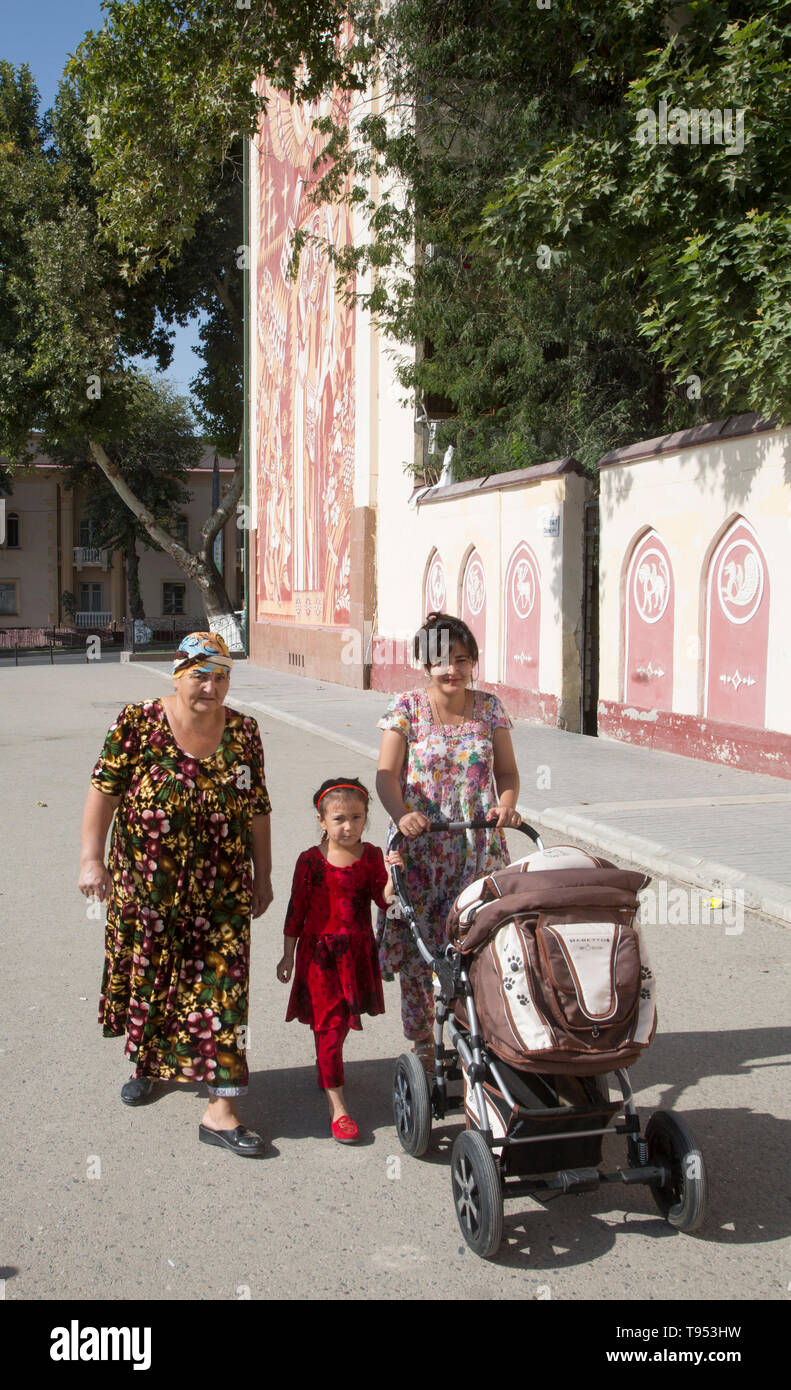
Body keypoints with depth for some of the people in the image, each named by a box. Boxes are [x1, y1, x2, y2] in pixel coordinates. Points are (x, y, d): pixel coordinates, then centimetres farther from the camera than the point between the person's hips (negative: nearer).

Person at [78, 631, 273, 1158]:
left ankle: (221, 1109, 3)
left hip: (220, 894, 1)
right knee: (146, 977, 16)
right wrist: (92, 858, -13)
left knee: (221, 987, -3)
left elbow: (258, 809, 4)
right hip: (145, 890, 0)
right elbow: (104, 791, -7)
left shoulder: (243, 732, -1)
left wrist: (263, 875, 7)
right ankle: (147, 1062, 44)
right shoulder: (136, 724, -8)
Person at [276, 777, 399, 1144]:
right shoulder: (311, 861, -8)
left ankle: (329, 1072, 41)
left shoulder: (371, 856, -1)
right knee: (328, 1025, -4)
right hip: (319, 952, -3)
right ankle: (337, 1107, -2)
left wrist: (391, 876, -24)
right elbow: (296, 910, -1)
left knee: (342, 1022, 15)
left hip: (357, 952, 3)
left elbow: (385, 901, -6)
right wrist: (288, 955, 2)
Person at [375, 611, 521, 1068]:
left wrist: (506, 805, -13)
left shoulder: (489, 708, 6)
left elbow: (507, 770, 8)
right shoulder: (407, 708, -2)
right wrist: (401, 813, -27)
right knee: (417, 947, 0)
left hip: (479, 848, 2)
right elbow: (387, 774, -8)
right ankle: (423, 1043, 15)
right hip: (420, 846, -1)